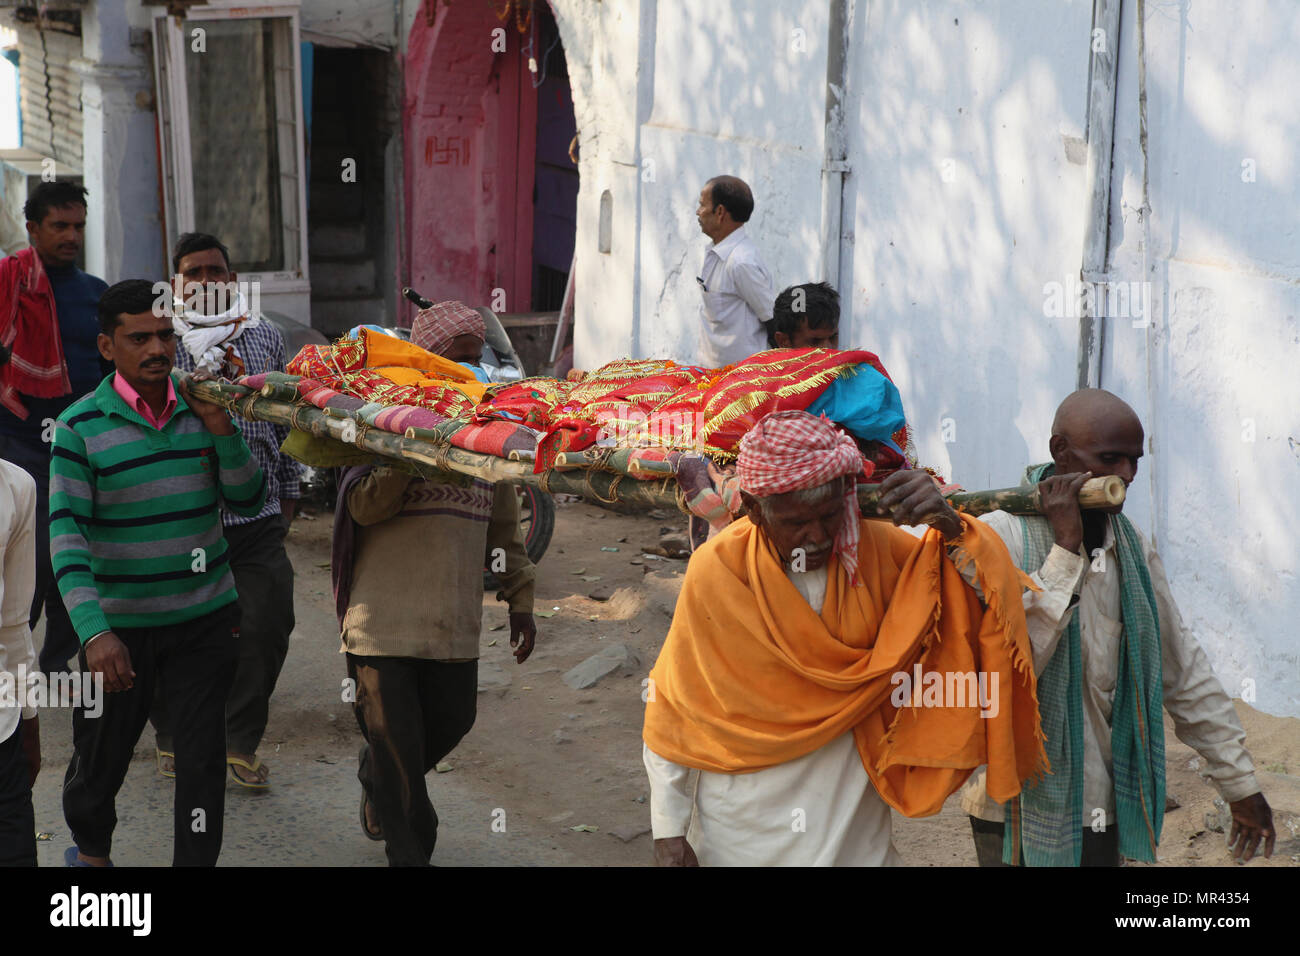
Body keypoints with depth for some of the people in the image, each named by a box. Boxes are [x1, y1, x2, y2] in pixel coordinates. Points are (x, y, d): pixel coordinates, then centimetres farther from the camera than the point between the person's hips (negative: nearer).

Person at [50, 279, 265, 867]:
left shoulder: (200, 409, 1)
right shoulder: (80, 427, -10)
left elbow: (249, 501, 2)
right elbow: (65, 533, -16)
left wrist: (218, 426, -15)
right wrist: (94, 631, -28)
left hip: (205, 618, 2)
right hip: (118, 624, -2)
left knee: (203, 759, 2)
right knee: (101, 753, 14)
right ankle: (90, 850, 42)